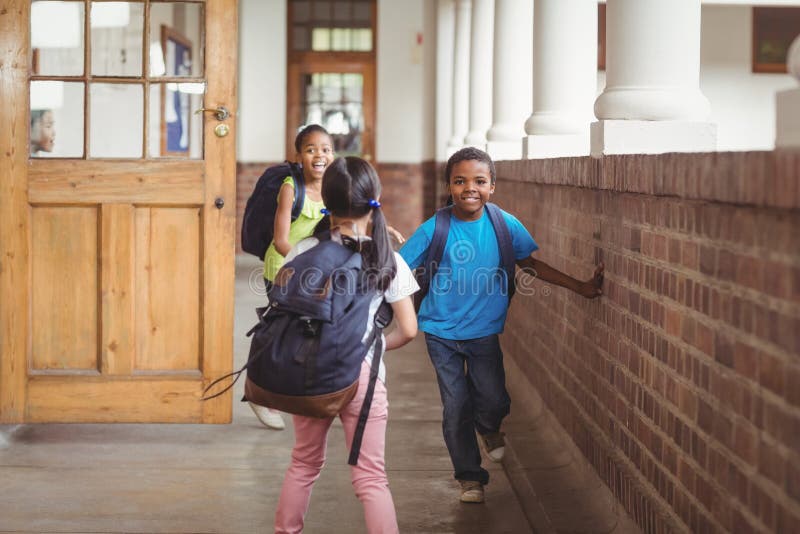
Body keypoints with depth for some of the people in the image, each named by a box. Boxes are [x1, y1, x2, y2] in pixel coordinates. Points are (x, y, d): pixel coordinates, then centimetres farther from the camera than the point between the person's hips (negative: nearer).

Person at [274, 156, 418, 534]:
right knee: (370, 477, 3)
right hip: (362, 373, -2)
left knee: (304, 463, 21)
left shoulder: (305, 252, -3)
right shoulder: (387, 259, -5)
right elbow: (408, 330, -5)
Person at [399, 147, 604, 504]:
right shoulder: (435, 229, -11)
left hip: (483, 331, 1)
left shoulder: (504, 224, -6)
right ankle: (470, 477, 23)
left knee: (494, 400, -1)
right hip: (442, 331, -1)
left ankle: (488, 429, 38)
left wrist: (582, 287, 3)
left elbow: (531, 264, 4)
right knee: (455, 408, 3)